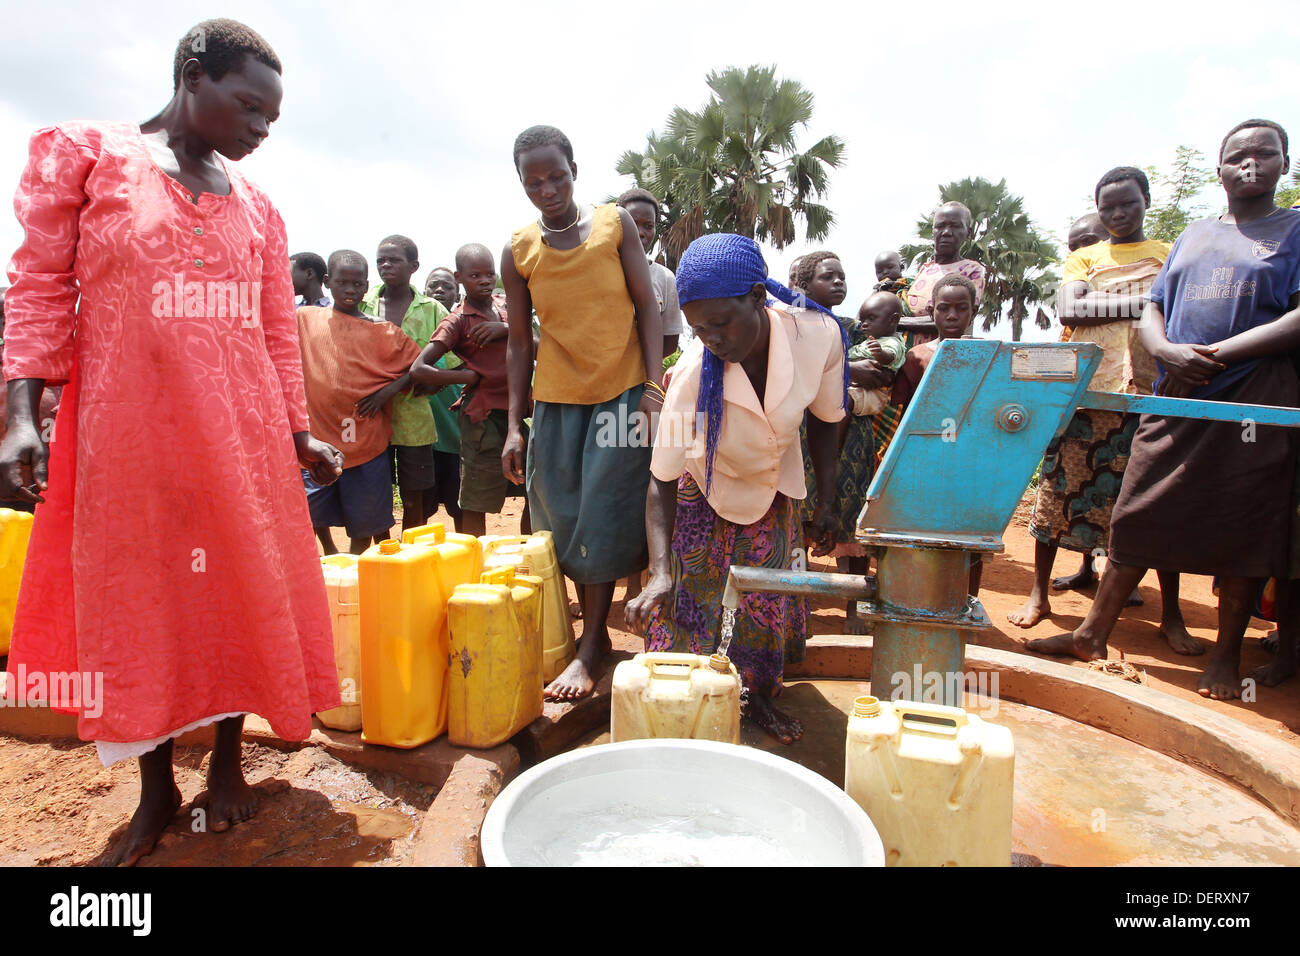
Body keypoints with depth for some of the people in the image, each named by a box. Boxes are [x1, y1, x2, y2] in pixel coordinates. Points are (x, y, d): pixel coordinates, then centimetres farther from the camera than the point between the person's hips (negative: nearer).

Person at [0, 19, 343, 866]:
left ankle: (228, 760, 27)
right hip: (127, 425, -2)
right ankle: (157, 788, 23)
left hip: (240, 430, 3)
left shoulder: (258, 208, 11)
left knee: (241, 590, 7)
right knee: (137, 597, 6)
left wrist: (298, 432, 11)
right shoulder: (83, 153, 3)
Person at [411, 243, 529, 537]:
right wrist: (469, 377, -11)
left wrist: (506, 330, -12)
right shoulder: (458, 320, -7)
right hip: (483, 417, -6)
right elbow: (418, 369, -15)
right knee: (475, 505, 1)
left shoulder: (504, 309, 12)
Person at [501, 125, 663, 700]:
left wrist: (654, 383, -11)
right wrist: (515, 424, 2)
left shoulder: (615, 225, 0)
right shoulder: (518, 251, 3)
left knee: (604, 517, -4)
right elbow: (519, 341, 6)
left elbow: (646, 306, 0)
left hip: (622, 393, -2)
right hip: (556, 400, 3)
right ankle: (595, 630, 23)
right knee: (565, 522, 6)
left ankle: (589, 650, 5)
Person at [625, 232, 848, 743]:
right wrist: (659, 573, -39)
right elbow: (661, 481, -28)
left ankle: (757, 695, 30)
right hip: (707, 490, -2)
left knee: (768, 595, 9)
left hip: (774, 487, 3)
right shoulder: (692, 376, -35)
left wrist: (827, 503, -5)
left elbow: (822, 422, -7)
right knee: (697, 598, -1)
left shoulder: (819, 337, -29)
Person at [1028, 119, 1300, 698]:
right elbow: (1151, 313, 14)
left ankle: (1226, 657, 15)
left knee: (1240, 530, 1)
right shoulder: (1193, 236, 20)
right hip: (1174, 400, 4)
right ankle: (1093, 635, 11)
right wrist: (1167, 351, -8)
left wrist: (1217, 354, -17)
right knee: (1138, 518, 4)